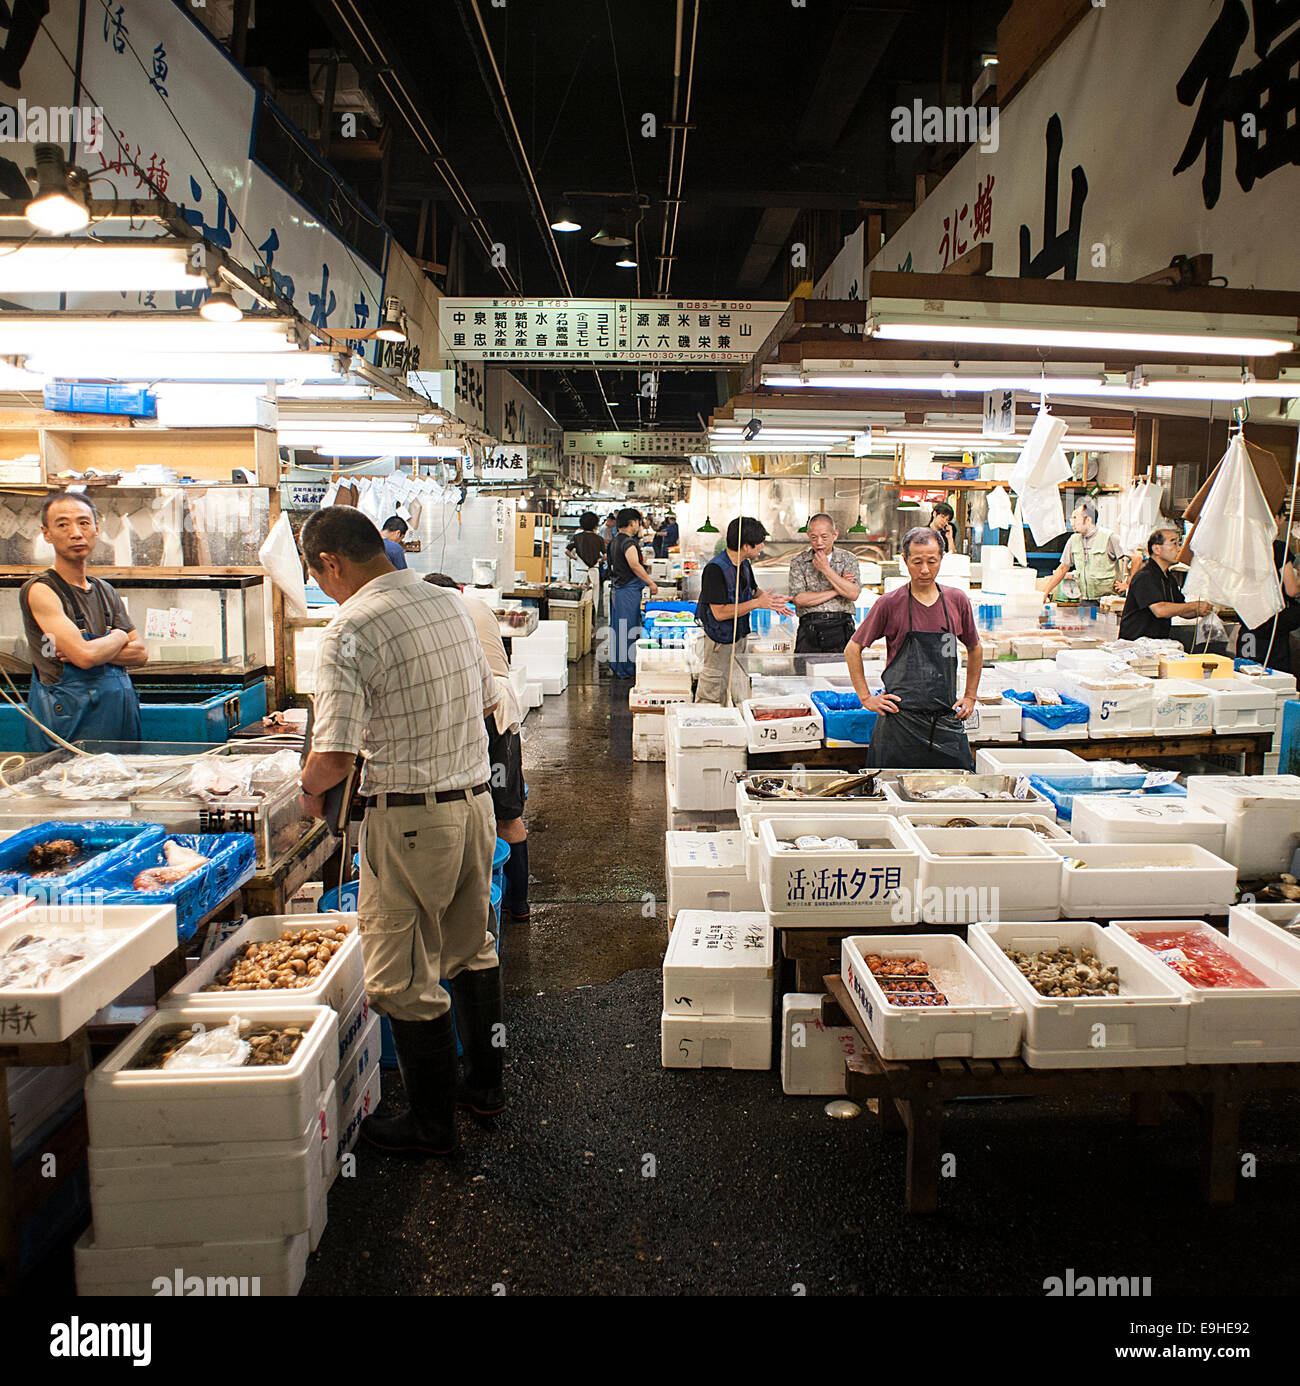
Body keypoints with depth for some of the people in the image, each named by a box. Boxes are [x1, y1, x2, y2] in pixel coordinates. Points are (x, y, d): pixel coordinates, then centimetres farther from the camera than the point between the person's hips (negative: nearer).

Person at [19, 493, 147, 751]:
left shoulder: (105, 592, 13)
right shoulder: (40, 590, -9)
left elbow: (141, 654, 8)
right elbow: (85, 656, -20)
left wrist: (96, 651, -10)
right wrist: (118, 637, 0)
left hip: (122, 715, 6)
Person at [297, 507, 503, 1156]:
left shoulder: (351, 628, -17)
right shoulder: (448, 601, 6)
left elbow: (335, 754, -22)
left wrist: (311, 789, -2)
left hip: (409, 818, -8)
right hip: (475, 798, 8)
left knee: (406, 975, 9)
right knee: (471, 949, 22)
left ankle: (431, 1122, 23)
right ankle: (484, 1082, 38)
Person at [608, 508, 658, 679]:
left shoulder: (615, 541, 15)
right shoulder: (628, 542, -17)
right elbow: (635, 565, -26)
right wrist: (651, 583, -22)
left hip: (618, 588, 10)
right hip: (629, 591, -10)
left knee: (618, 629, 15)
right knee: (629, 631, -4)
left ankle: (616, 666, 23)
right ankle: (627, 670, 1)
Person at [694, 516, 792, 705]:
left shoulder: (745, 565, 3)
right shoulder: (715, 569, -24)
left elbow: (754, 590, 22)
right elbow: (720, 612, -28)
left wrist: (772, 602, 1)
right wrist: (757, 603, -28)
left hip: (740, 636, 8)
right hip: (720, 640, -8)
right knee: (713, 696, 2)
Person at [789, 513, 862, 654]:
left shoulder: (848, 559, 11)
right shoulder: (798, 562, 9)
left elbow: (853, 594, -3)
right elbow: (799, 599, -4)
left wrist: (826, 569, -4)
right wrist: (836, 591, -2)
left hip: (841, 627, 1)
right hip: (810, 628, 0)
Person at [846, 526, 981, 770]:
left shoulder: (958, 601, 7)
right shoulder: (889, 604, -2)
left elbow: (974, 649, 22)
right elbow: (852, 649, 4)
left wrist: (970, 697, 17)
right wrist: (866, 698, 0)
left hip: (946, 721, 3)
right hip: (899, 720, -3)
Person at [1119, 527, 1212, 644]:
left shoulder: (1170, 578, 18)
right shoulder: (1144, 576, -13)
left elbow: (1182, 611, 23)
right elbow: (1160, 610, -24)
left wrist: (1200, 611, 2)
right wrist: (1194, 606, -14)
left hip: (1161, 641, 9)